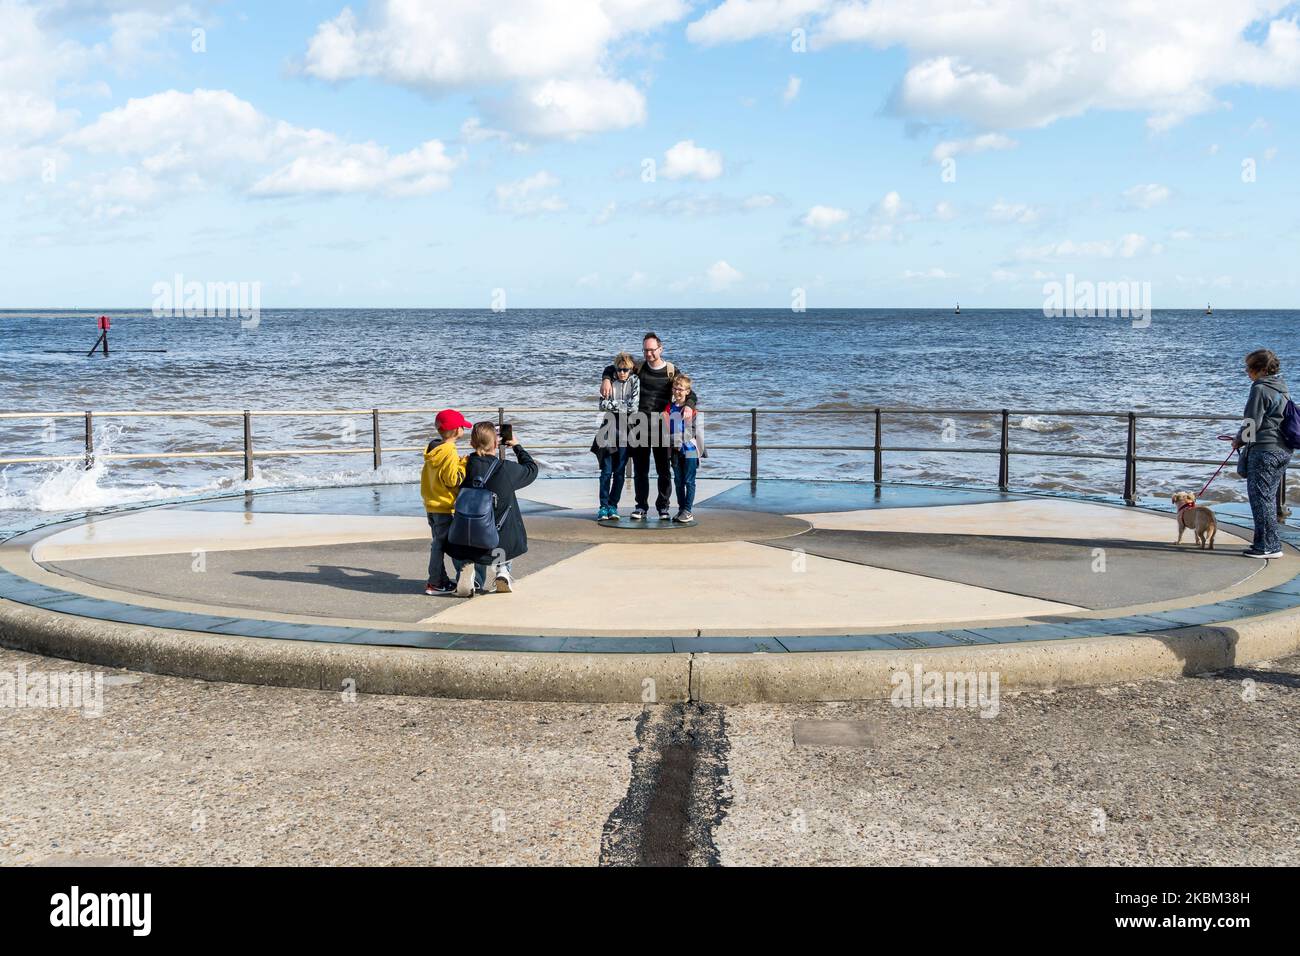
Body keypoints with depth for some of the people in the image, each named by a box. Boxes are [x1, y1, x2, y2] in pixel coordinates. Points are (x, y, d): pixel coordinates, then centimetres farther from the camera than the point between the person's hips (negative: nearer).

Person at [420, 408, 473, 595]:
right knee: (441, 544, -3)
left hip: (431, 505, 9)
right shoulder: (450, 453, -20)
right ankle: (435, 583, 1)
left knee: (438, 543, 17)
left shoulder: (432, 451, 8)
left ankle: (441, 579, 25)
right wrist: (464, 464, -13)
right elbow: (454, 480, -22)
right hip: (445, 507, -9)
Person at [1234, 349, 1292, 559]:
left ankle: (1269, 545, -5)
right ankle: (1267, 542, 21)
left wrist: (1239, 440, 4)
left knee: (1260, 497, -5)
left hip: (1264, 450, -9)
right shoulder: (1282, 389, 16)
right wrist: (1244, 438, 23)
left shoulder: (1260, 389, -13)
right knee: (1269, 497, 16)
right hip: (1283, 450, 9)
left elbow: (1251, 423, -14)